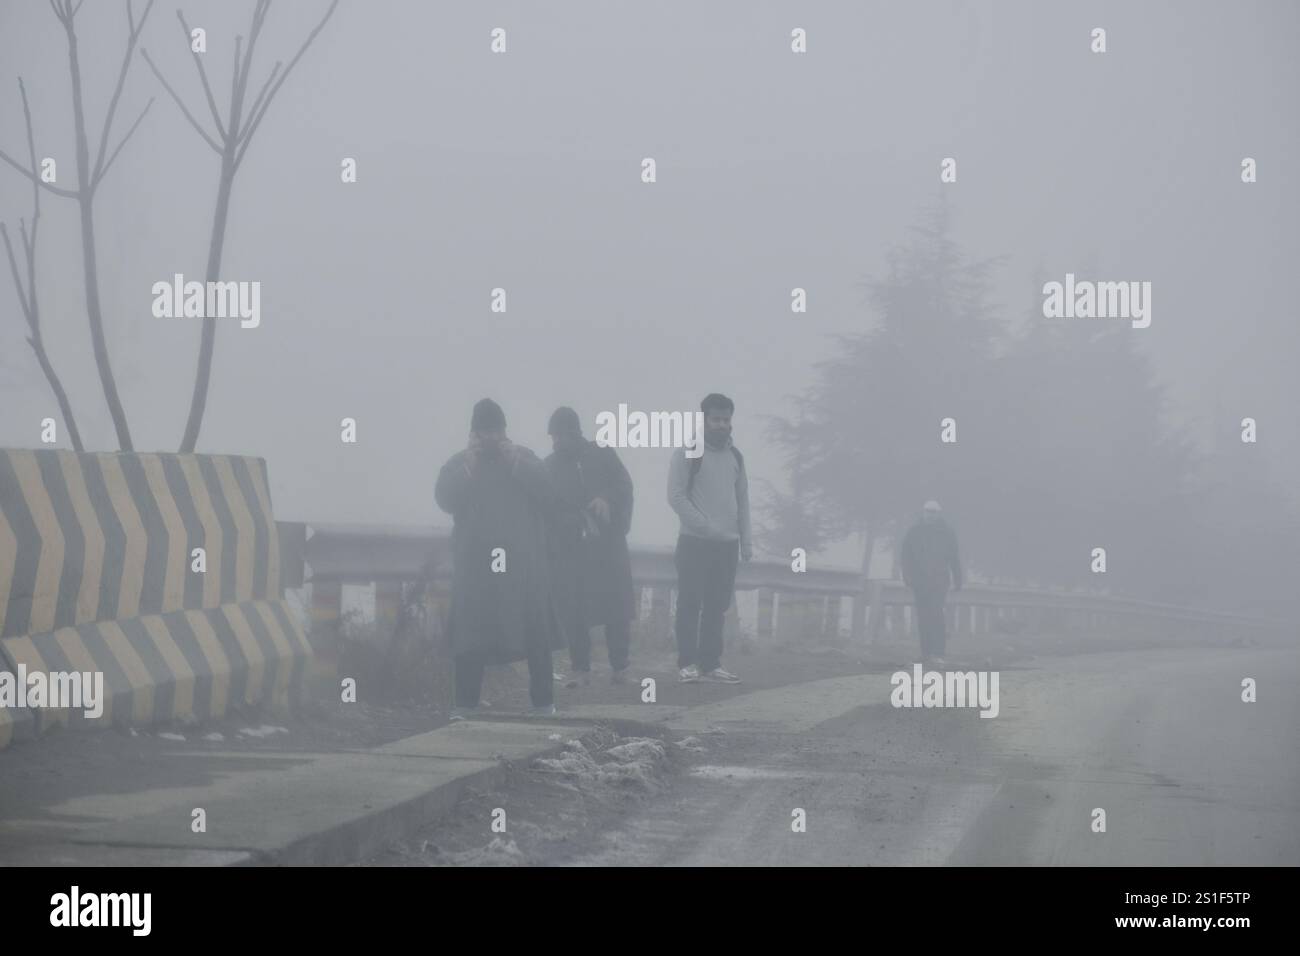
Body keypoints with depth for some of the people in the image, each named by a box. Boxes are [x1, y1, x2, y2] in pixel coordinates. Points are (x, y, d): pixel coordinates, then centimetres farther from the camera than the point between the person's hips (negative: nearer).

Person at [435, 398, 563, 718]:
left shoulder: (525, 459, 9)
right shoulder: (458, 463, 8)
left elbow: (548, 496, -5)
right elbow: (445, 500, -8)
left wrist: (517, 464, -11)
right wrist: (468, 466, -14)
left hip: (523, 562, 0)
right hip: (475, 563, 0)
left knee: (535, 632, -1)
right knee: (470, 634, -3)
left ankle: (543, 701, 5)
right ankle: (465, 703, 1)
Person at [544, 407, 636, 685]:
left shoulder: (603, 455, 8)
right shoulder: (549, 466, 8)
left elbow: (624, 485, 2)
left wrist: (607, 499, -17)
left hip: (608, 544, 0)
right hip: (568, 548, 0)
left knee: (616, 605, -4)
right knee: (573, 611, -4)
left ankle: (619, 667, 6)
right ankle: (581, 669, 3)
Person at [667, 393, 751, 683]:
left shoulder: (735, 456, 14)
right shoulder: (687, 452, -4)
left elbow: (742, 500, 17)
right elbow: (676, 495, -10)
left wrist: (746, 542, 10)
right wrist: (706, 526, -16)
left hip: (727, 544, 5)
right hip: (695, 542, -5)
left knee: (717, 606, 6)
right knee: (690, 604, -4)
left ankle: (711, 664, 9)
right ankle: (687, 663, -2)